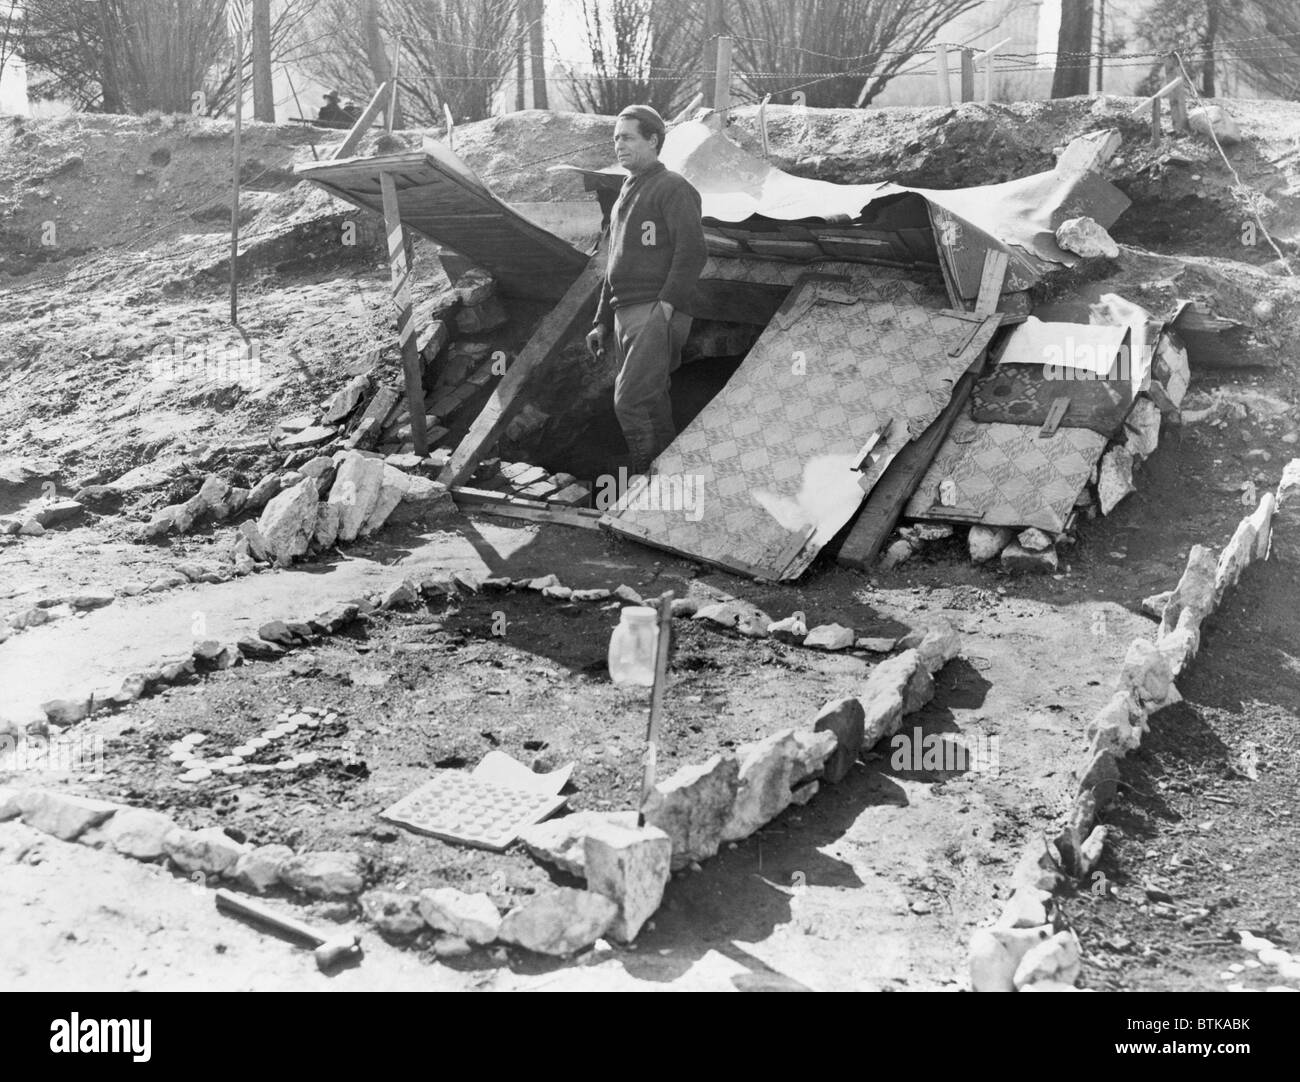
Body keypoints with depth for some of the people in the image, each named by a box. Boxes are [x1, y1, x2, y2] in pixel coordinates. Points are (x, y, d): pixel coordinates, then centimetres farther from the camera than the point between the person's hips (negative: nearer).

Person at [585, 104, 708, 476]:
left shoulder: (673, 187, -3)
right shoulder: (625, 197, 24)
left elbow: (693, 251, -14)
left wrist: (666, 304, -22)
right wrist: (602, 322, 23)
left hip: (657, 315, -9)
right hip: (625, 315, 9)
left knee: (630, 401, -17)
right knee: (651, 404, 8)